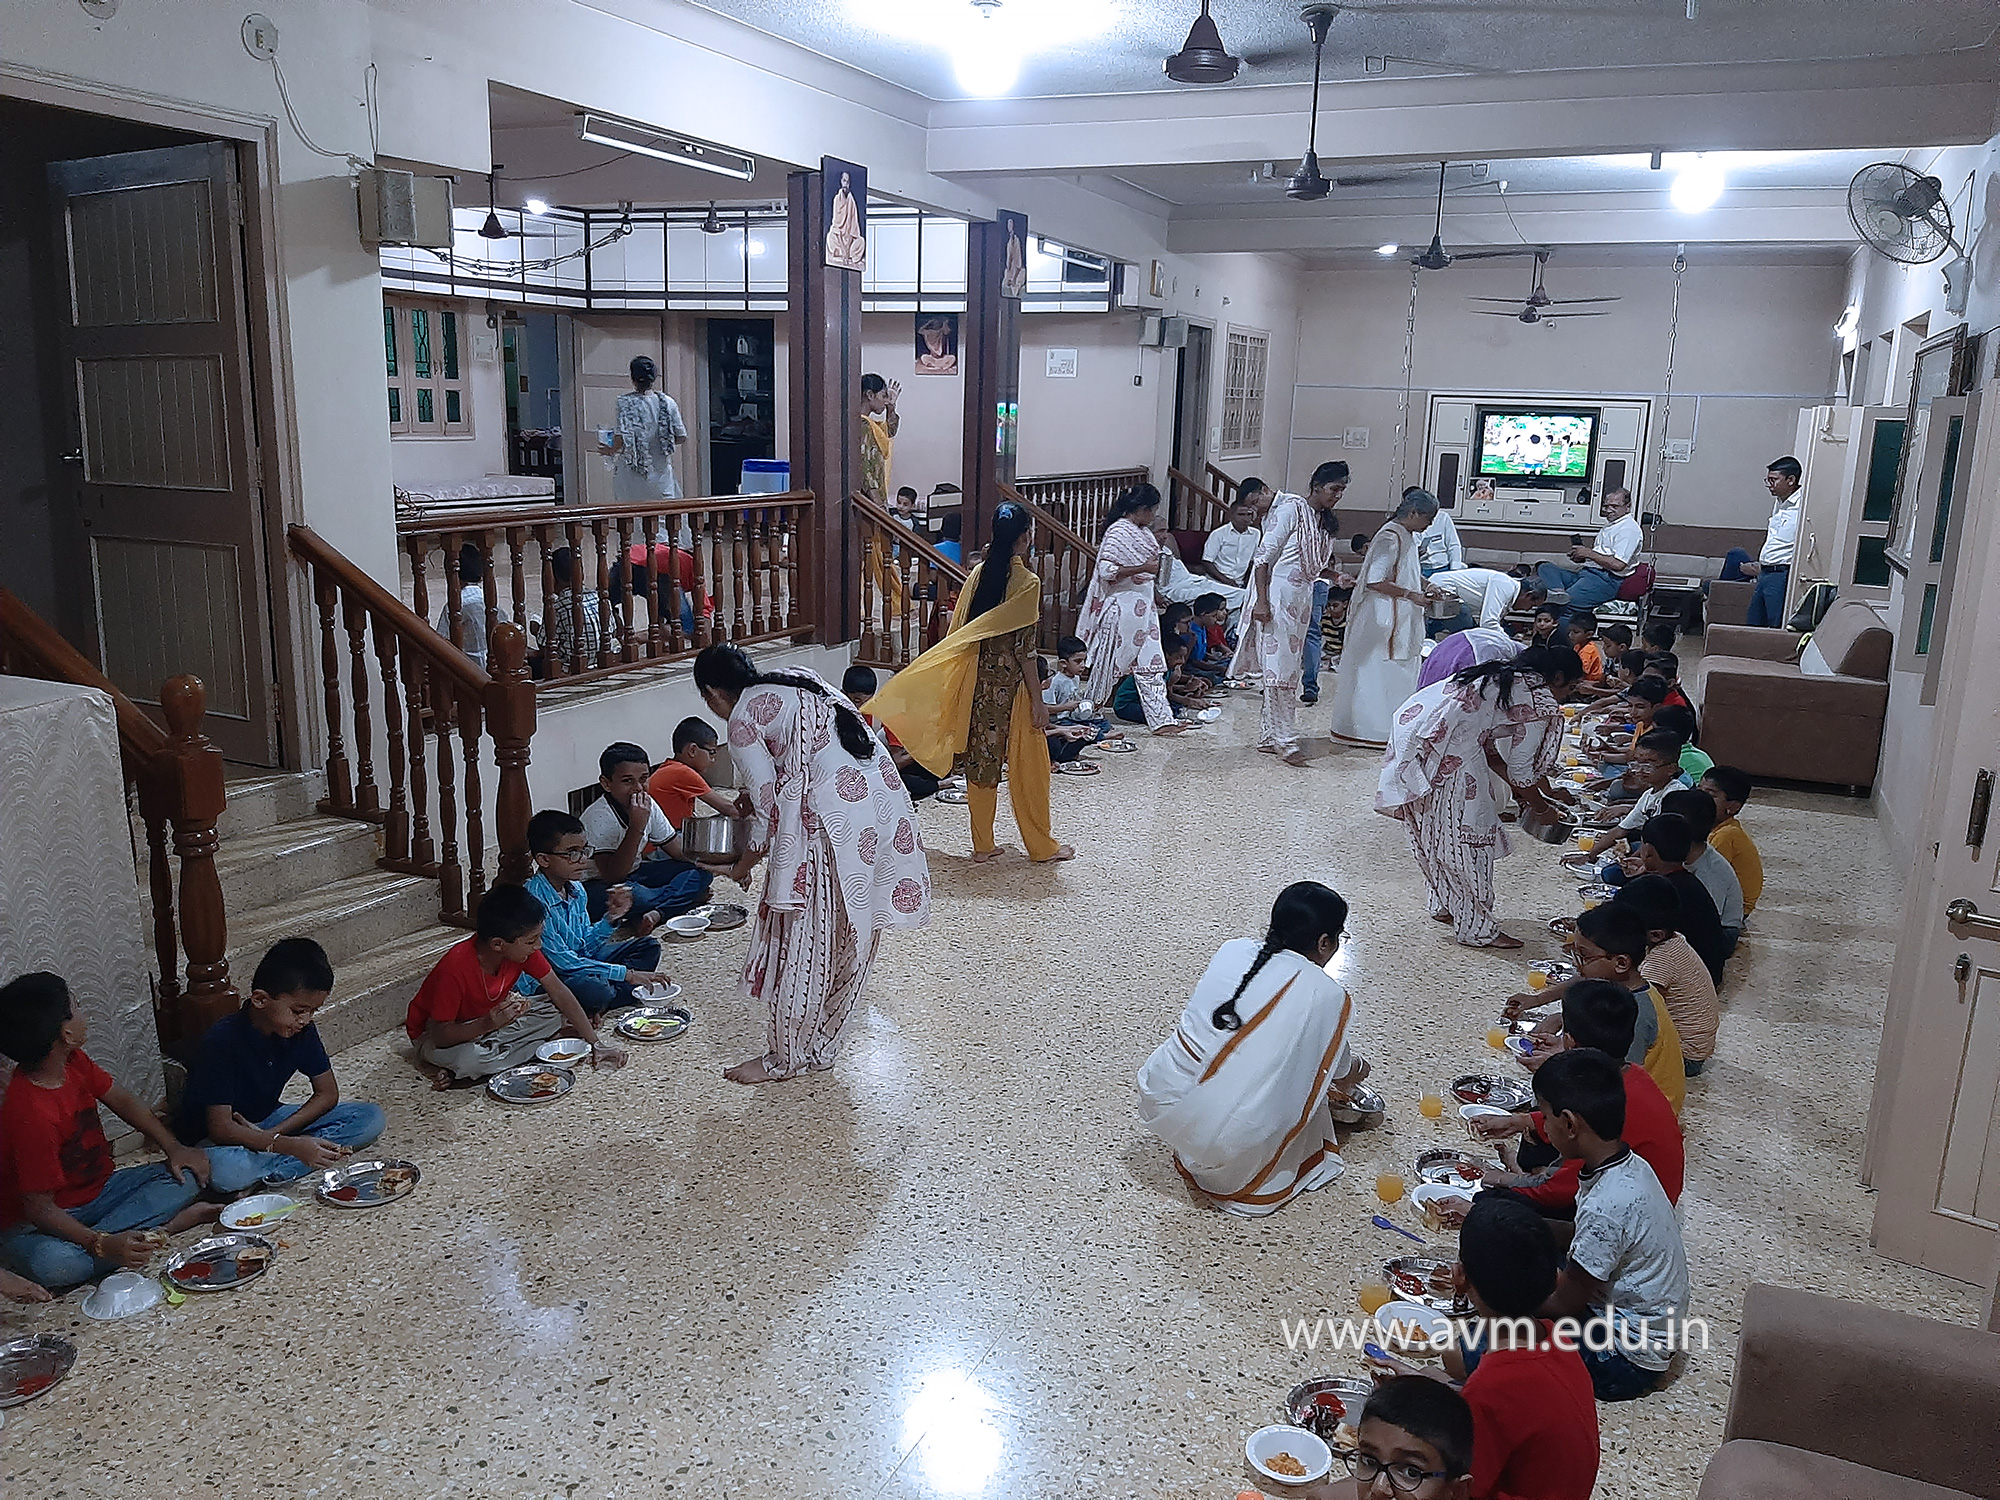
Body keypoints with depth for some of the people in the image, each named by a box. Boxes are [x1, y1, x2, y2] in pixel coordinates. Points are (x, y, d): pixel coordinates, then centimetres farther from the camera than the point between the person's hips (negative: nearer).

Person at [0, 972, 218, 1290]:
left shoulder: (73, 1062, -6)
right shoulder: (30, 1112, -30)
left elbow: (122, 1100, 10)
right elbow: (39, 1207, -29)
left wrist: (173, 1148, -2)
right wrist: (104, 1245, -40)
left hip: (96, 1189, 8)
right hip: (35, 1223, -8)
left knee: (186, 1175, -10)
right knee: (55, 1264, -40)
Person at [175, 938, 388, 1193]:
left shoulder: (301, 1031, -9)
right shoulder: (222, 1041, -25)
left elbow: (328, 1093, -2)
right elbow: (220, 1128, -27)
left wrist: (273, 1134, -17)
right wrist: (293, 1145, -36)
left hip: (270, 1120, 6)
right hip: (217, 1138, -6)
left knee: (372, 1118, -12)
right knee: (225, 1172, -43)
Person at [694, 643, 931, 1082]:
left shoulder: (742, 721, -2)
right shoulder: (796, 682, 20)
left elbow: (769, 808, -3)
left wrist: (746, 862, 13)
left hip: (834, 816, -9)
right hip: (884, 797, 9)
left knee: (802, 940, 6)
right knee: (849, 940, 16)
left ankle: (785, 1058, 19)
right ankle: (818, 1048, 29)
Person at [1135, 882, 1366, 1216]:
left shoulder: (1233, 950, 5)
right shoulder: (1325, 995, -8)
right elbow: (1344, 1075, 11)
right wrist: (1359, 1069, 38)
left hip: (1158, 1099, 5)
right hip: (1225, 1137, -5)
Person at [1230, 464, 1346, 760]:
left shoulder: (1325, 521, 14)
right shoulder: (1291, 509, -11)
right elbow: (1264, 555, -15)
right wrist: (1261, 600, -20)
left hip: (1301, 599, 9)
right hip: (1277, 596, -9)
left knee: (1291, 668, 9)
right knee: (1279, 667, -8)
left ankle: (1268, 736, 14)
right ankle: (1285, 739, -5)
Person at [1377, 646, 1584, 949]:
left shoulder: (1505, 677, 24)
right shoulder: (1539, 702, -1)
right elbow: (1520, 771, 0)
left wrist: (1521, 790, 31)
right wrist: (1543, 808, 17)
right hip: (1444, 755, -9)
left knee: (1431, 830, 21)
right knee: (1467, 833, 2)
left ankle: (1445, 905, 36)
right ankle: (1478, 929, 11)